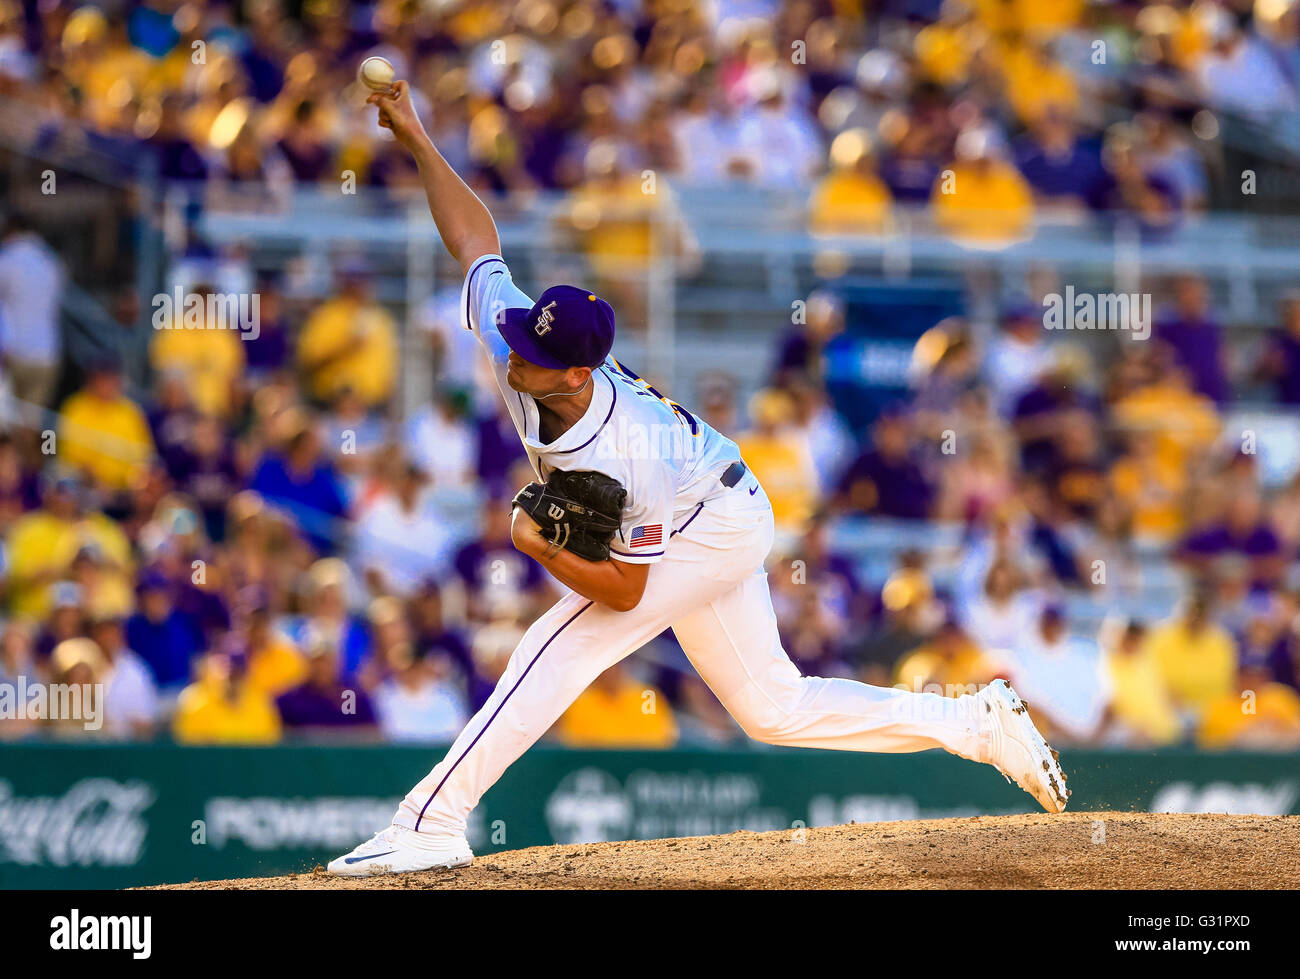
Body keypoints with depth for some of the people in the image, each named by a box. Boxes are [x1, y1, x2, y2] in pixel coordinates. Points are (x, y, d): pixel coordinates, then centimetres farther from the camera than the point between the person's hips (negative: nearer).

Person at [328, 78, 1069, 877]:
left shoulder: (622, 459, -39)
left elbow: (624, 591, -29)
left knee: (559, 651, -20)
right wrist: (415, 137, -12)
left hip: (713, 532, -9)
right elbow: (474, 235, -8)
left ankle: (432, 824, -17)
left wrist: (544, 550, -41)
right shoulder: (511, 337, -22)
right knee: (773, 707, 13)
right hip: (714, 520, 9)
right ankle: (979, 725, 16)